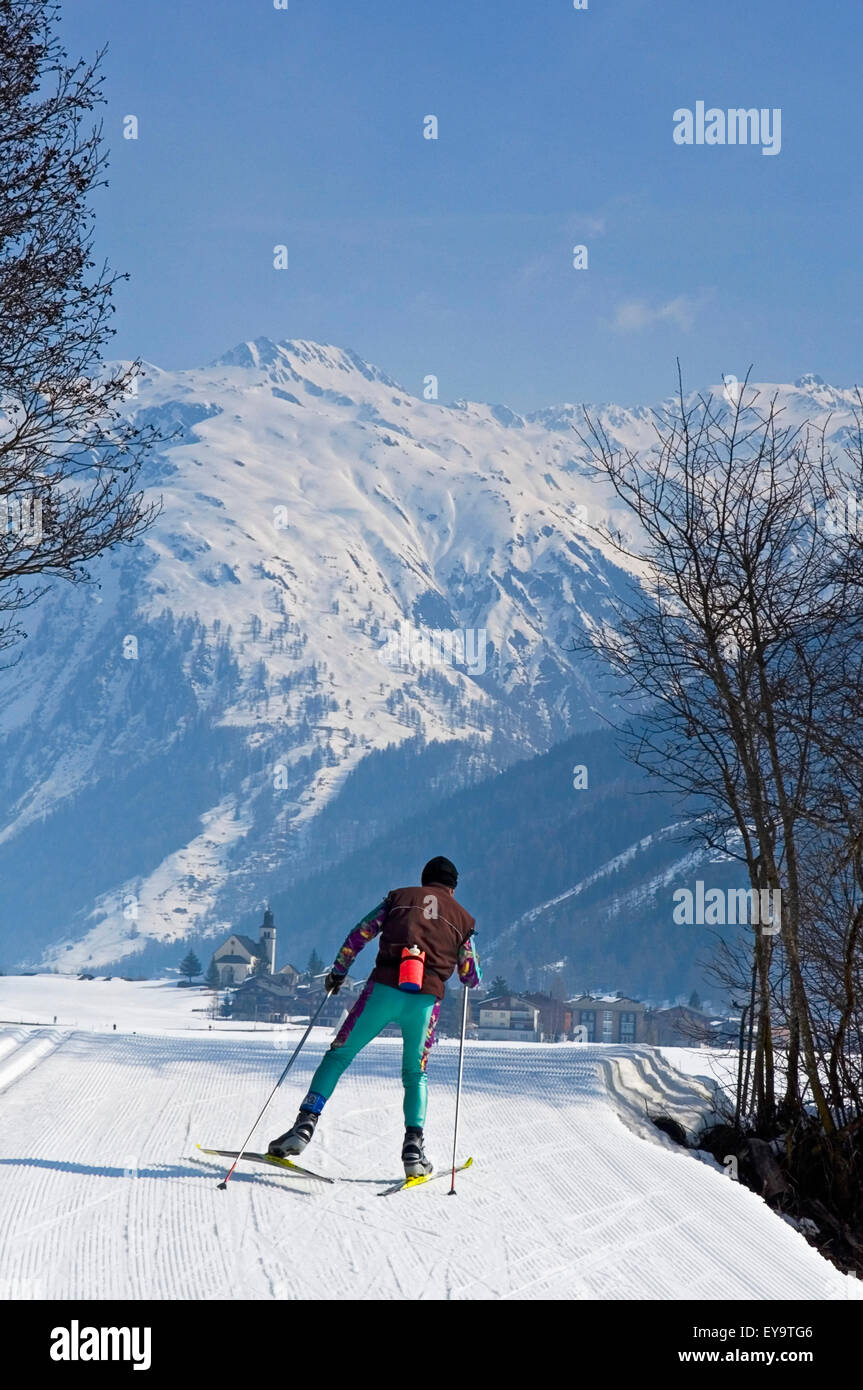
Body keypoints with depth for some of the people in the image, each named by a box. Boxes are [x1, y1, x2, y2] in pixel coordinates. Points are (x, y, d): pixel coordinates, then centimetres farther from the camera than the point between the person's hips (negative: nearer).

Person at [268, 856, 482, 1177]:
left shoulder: (400, 897, 18)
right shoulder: (463, 918, 20)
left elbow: (359, 934, 12)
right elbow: (472, 979, 23)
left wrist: (338, 971, 24)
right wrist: (465, 964, 46)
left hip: (384, 988, -1)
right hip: (426, 999, 1)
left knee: (338, 1055, 11)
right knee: (415, 1075, 20)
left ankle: (305, 1123, -2)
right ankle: (413, 1148, 4)